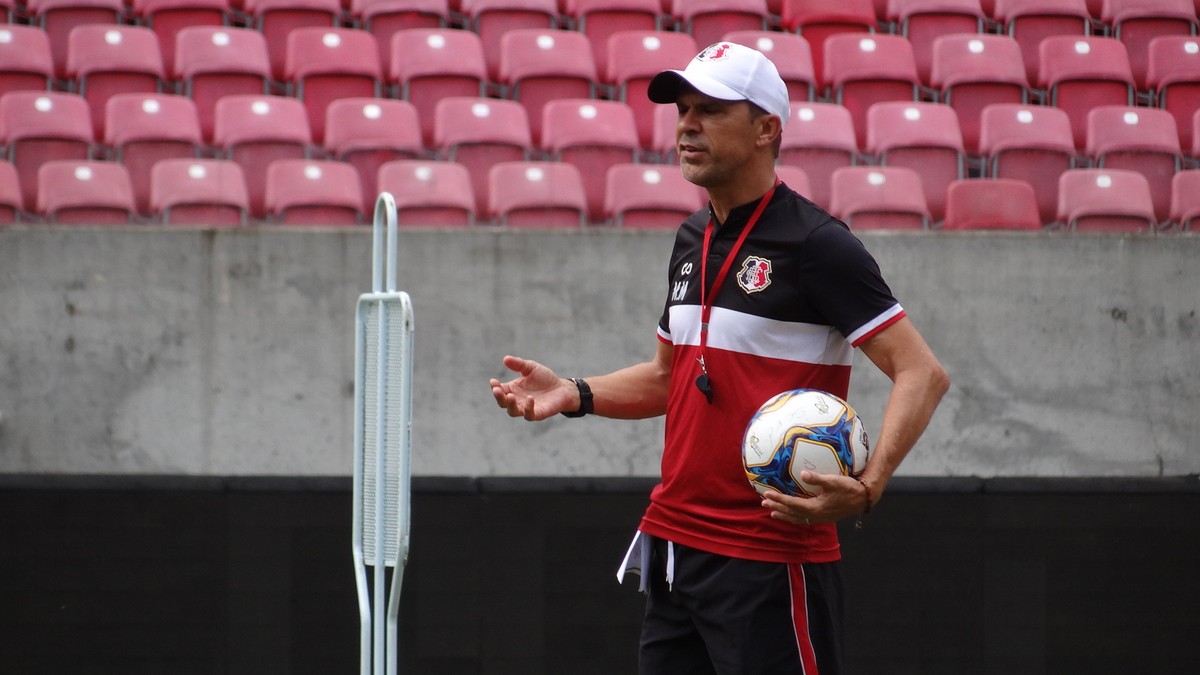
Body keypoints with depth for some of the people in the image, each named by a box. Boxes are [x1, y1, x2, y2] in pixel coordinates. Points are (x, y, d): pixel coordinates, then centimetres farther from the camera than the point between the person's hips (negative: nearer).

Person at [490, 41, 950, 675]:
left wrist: (866, 487, -29)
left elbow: (923, 373, -15)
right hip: (675, 546, 8)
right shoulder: (692, 241, 13)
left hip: (770, 561, -8)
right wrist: (576, 394, 9)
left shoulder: (814, 243, -11)